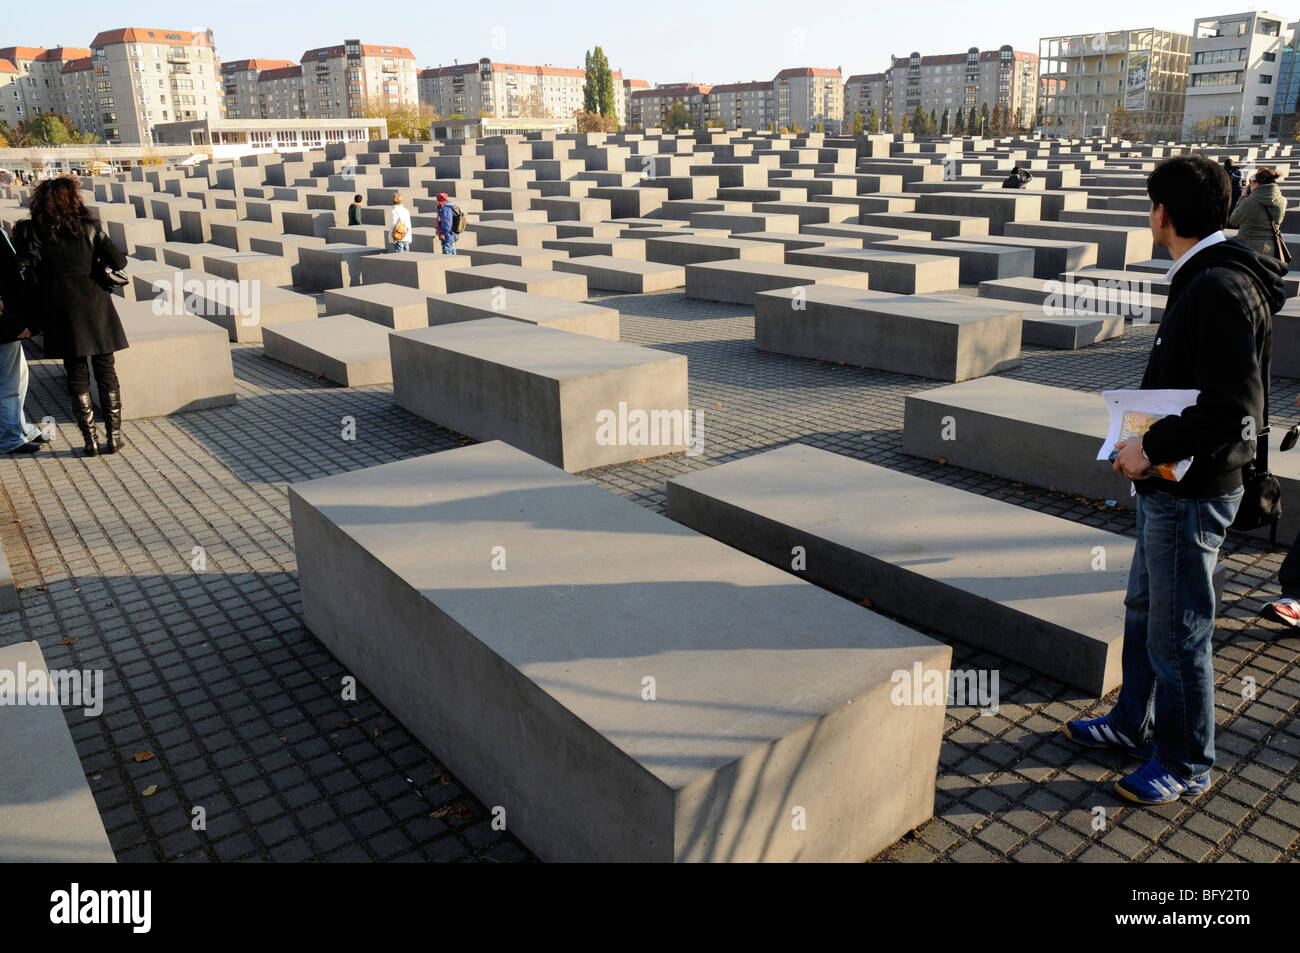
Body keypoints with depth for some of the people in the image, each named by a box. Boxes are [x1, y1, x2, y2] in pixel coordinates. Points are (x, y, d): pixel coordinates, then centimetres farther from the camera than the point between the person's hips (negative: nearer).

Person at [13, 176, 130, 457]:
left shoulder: (31, 233, -3)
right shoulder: (89, 228, -5)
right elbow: (119, 261, -6)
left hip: (61, 315, 1)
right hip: (95, 310, 0)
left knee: (77, 376, 8)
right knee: (106, 372, 9)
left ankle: (90, 440, 9)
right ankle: (114, 436, 11)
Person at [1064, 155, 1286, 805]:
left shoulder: (1219, 289, -22)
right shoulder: (1201, 279, 11)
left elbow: (1233, 410, -28)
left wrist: (1152, 448, -20)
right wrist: (1149, 439, 10)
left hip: (1192, 494, -11)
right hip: (1166, 488, 11)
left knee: (1177, 631, 3)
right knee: (1144, 610, 22)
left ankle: (1185, 763, 22)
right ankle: (1133, 726, 39)